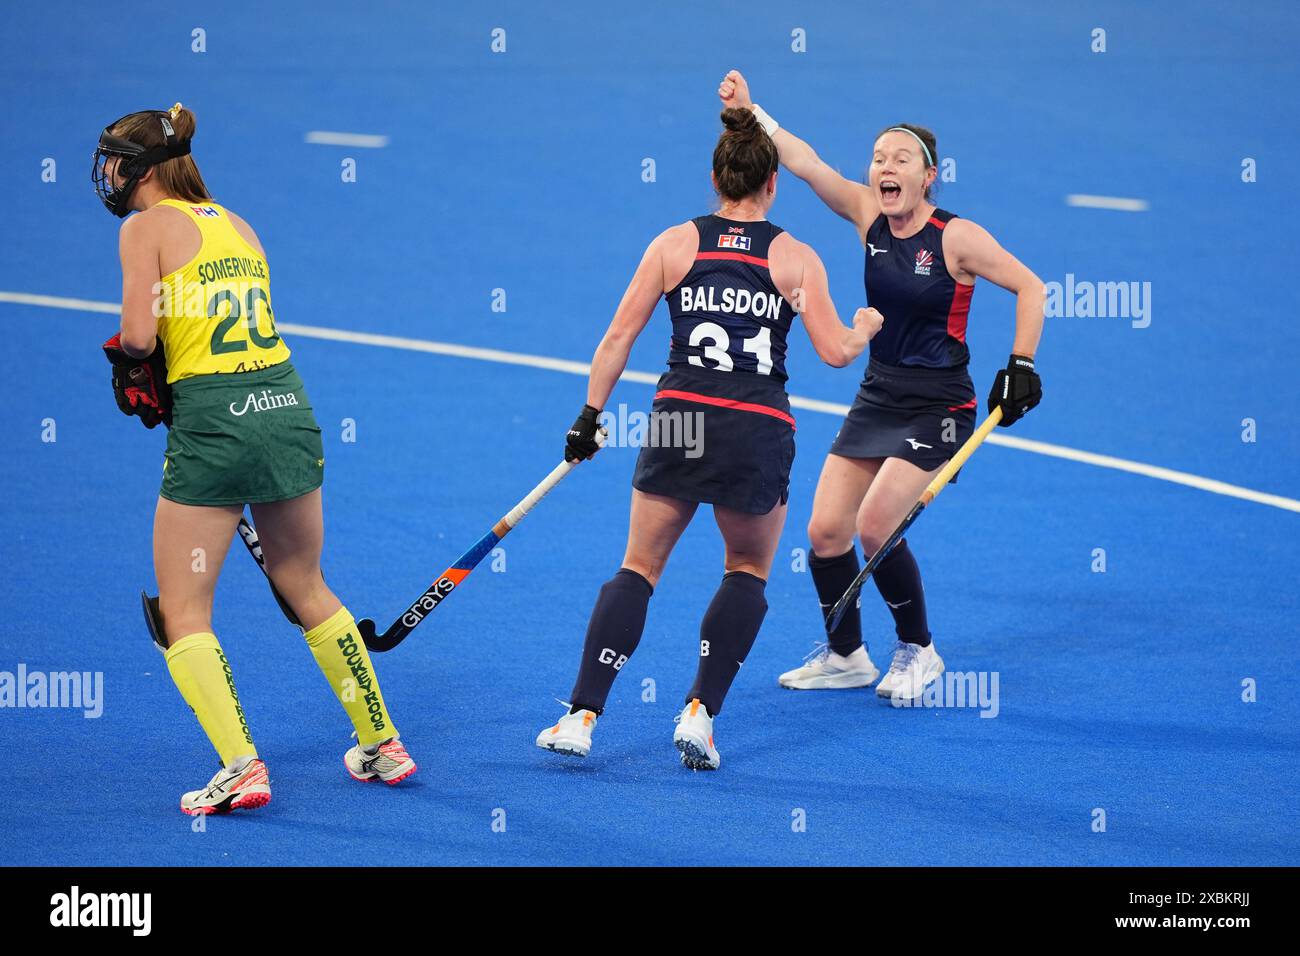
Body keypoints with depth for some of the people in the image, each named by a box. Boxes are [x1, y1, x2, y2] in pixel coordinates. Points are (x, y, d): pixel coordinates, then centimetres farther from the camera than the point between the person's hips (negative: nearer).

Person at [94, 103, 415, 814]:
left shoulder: (146, 227, -3)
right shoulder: (236, 226, 17)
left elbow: (138, 336, -13)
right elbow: (247, 322, 13)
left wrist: (133, 368, 8)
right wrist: (165, 374, 10)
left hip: (213, 421, -7)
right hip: (287, 405, 7)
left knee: (182, 613, 4)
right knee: (306, 589, 22)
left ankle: (240, 769, -8)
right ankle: (382, 747, 27)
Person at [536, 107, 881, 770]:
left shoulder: (675, 244, 6)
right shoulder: (795, 257, 3)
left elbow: (619, 337, 3)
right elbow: (836, 350, -1)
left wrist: (590, 415, 9)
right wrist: (866, 327, 20)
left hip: (681, 417, 1)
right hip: (761, 430, -1)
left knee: (639, 570, 11)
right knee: (749, 572, 20)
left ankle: (582, 715, 0)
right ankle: (700, 712, 5)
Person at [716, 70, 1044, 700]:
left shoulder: (955, 237, -13)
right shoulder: (869, 216, 0)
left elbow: (1029, 287, -7)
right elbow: (804, 163, -8)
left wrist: (1021, 365, -12)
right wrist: (750, 113, -19)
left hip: (938, 406, -6)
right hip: (878, 398, 6)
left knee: (875, 526, -17)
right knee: (825, 530, 1)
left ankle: (917, 652, 5)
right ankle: (845, 657, 21)